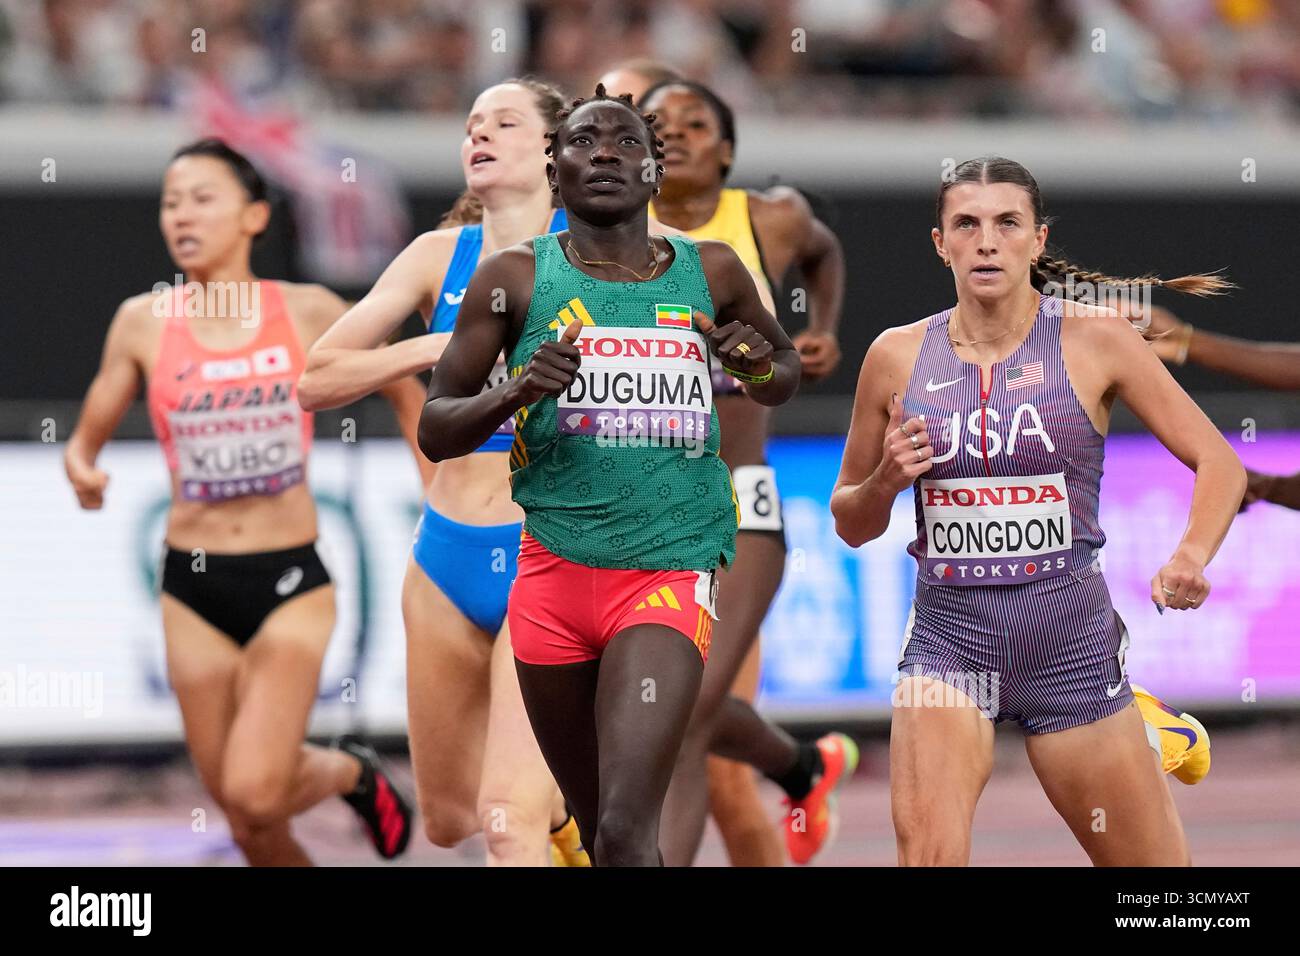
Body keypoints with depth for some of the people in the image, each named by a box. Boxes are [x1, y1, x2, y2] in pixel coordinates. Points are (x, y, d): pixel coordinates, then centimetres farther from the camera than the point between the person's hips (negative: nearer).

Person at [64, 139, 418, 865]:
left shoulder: (309, 313, -3)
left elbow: (405, 390, 11)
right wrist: (82, 471, -14)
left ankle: (353, 771, 15)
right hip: (194, 586, 2)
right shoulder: (143, 323, -1)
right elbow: (89, 436, 9)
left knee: (253, 792, -18)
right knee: (251, 830, 4)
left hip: (292, 583, -2)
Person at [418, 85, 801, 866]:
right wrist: (515, 392, -16)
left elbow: (787, 371, 24)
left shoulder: (712, 273, 6)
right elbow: (436, 431, 4)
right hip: (555, 574, 2)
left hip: (671, 574, -2)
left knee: (625, 833, -19)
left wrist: (762, 367, 0)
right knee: (596, 826, 13)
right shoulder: (516, 280, 2)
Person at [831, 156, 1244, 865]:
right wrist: (887, 480, -9)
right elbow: (851, 524, 14)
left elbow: (1219, 464, 0)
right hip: (947, 637, 1)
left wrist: (1191, 557, -19)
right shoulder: (899, 355, 3)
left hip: (1072, 638, 0)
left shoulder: (1094, 341, -2)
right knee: (927, 847, -24)